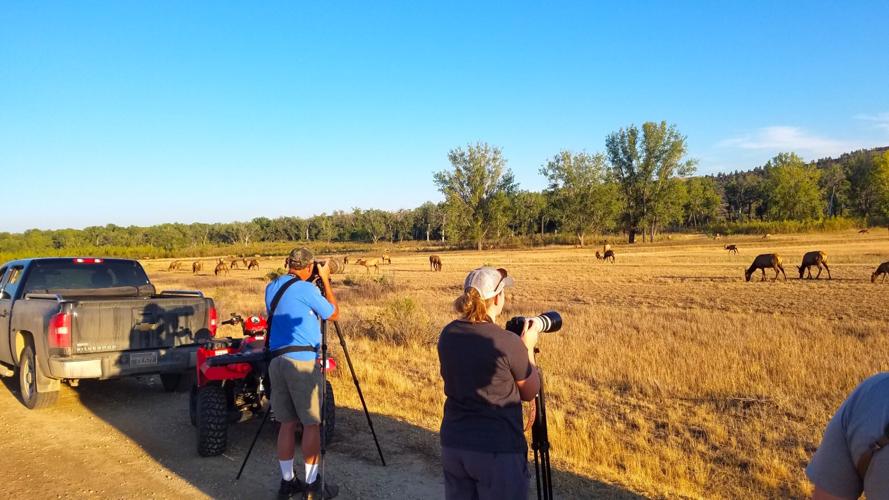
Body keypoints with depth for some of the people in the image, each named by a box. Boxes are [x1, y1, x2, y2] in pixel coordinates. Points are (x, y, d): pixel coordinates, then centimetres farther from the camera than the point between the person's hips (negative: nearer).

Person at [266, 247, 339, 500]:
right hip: (303, 361, -7)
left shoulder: (271, 288, 12)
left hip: (276, 360, 7)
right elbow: (333, 313, 3)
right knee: (312, 423, 2)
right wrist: (325, 280, 10)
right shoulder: (306, 288, -9)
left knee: (287, 422, 13)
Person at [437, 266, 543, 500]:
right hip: (498, 450, -6)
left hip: (453, 445, 6)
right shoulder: (509, 343, -18)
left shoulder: (448, 334, -2)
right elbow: (530, 392, -3)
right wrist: (528, 348, 9)